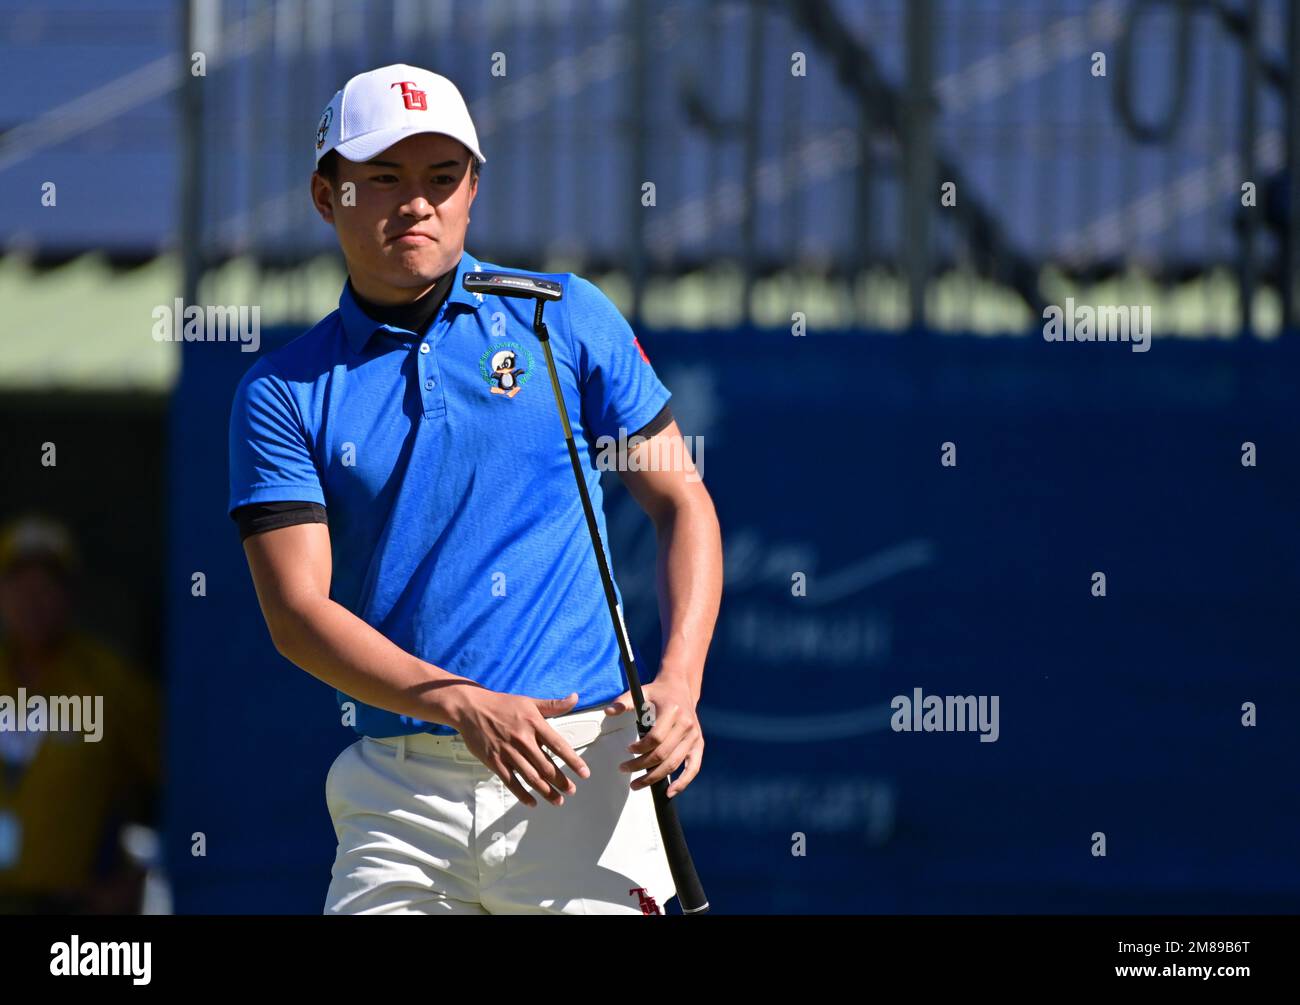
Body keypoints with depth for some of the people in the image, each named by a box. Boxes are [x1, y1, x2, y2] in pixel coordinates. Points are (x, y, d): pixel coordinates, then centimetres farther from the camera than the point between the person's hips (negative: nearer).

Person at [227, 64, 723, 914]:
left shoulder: (567, 318, 8)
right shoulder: (282, 394, 6)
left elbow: (681, 500, 10)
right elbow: (298, 611, -3)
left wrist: (681, 684, -7)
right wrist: (464, 706, -18)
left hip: (581, 772, -1)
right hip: (396, 795, 1)